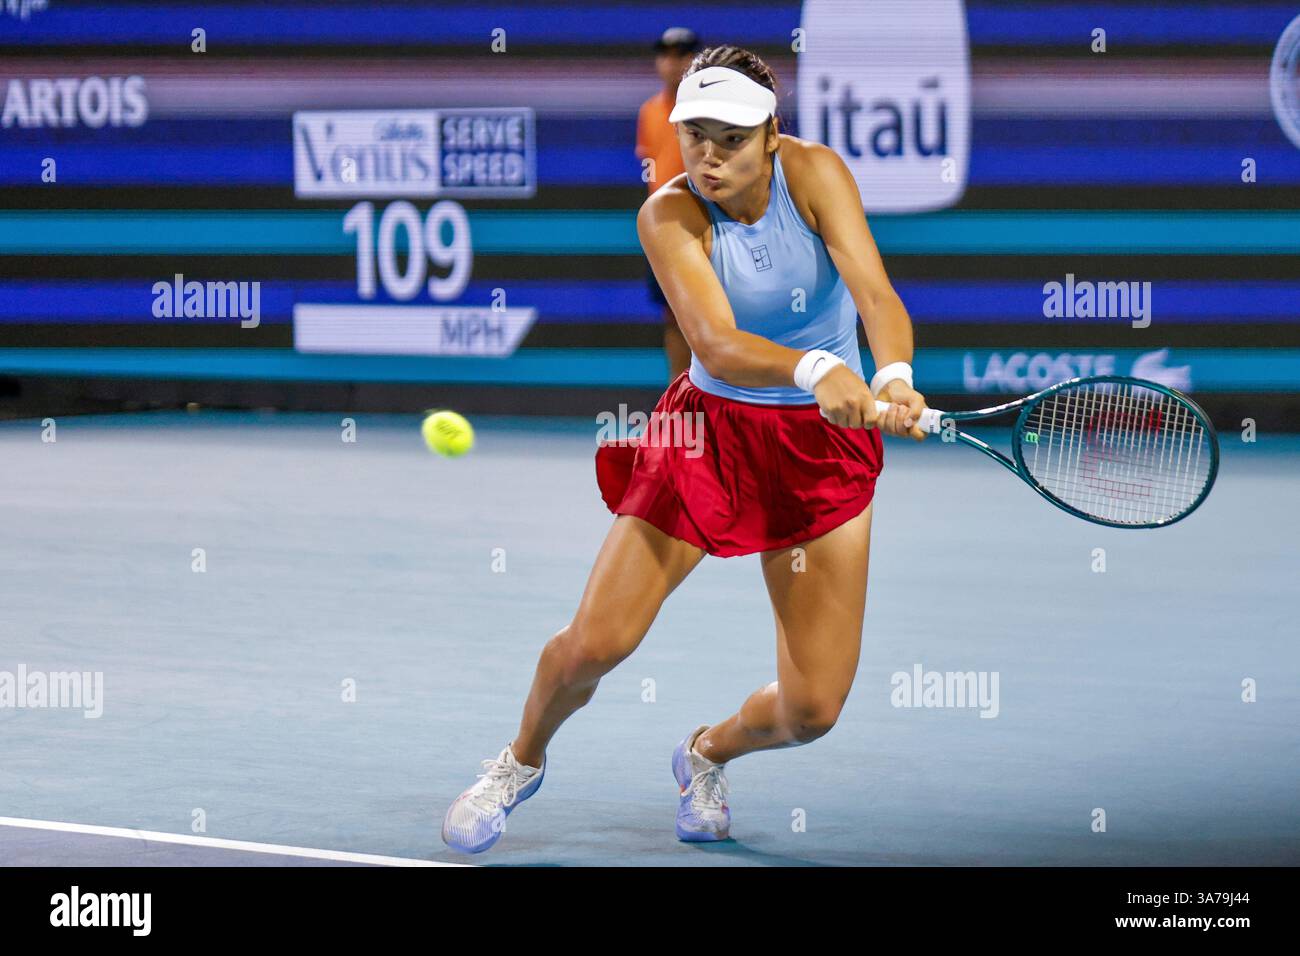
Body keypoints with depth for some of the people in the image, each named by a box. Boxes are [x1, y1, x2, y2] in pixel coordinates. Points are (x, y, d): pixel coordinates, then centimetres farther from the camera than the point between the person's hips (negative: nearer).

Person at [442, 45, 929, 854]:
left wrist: (894, 378, -48)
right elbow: (716, 345, -31)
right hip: (712, 424, 0)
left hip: (826, 440, 0)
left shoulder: (814, 173, -16)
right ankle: (522, 761, 25)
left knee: (812, 710, -4)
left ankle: (708, 753, 33)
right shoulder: (669, 216, -17)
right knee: (595, 641, -10)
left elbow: (877, 296, -26)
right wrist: (816, 370, -51)